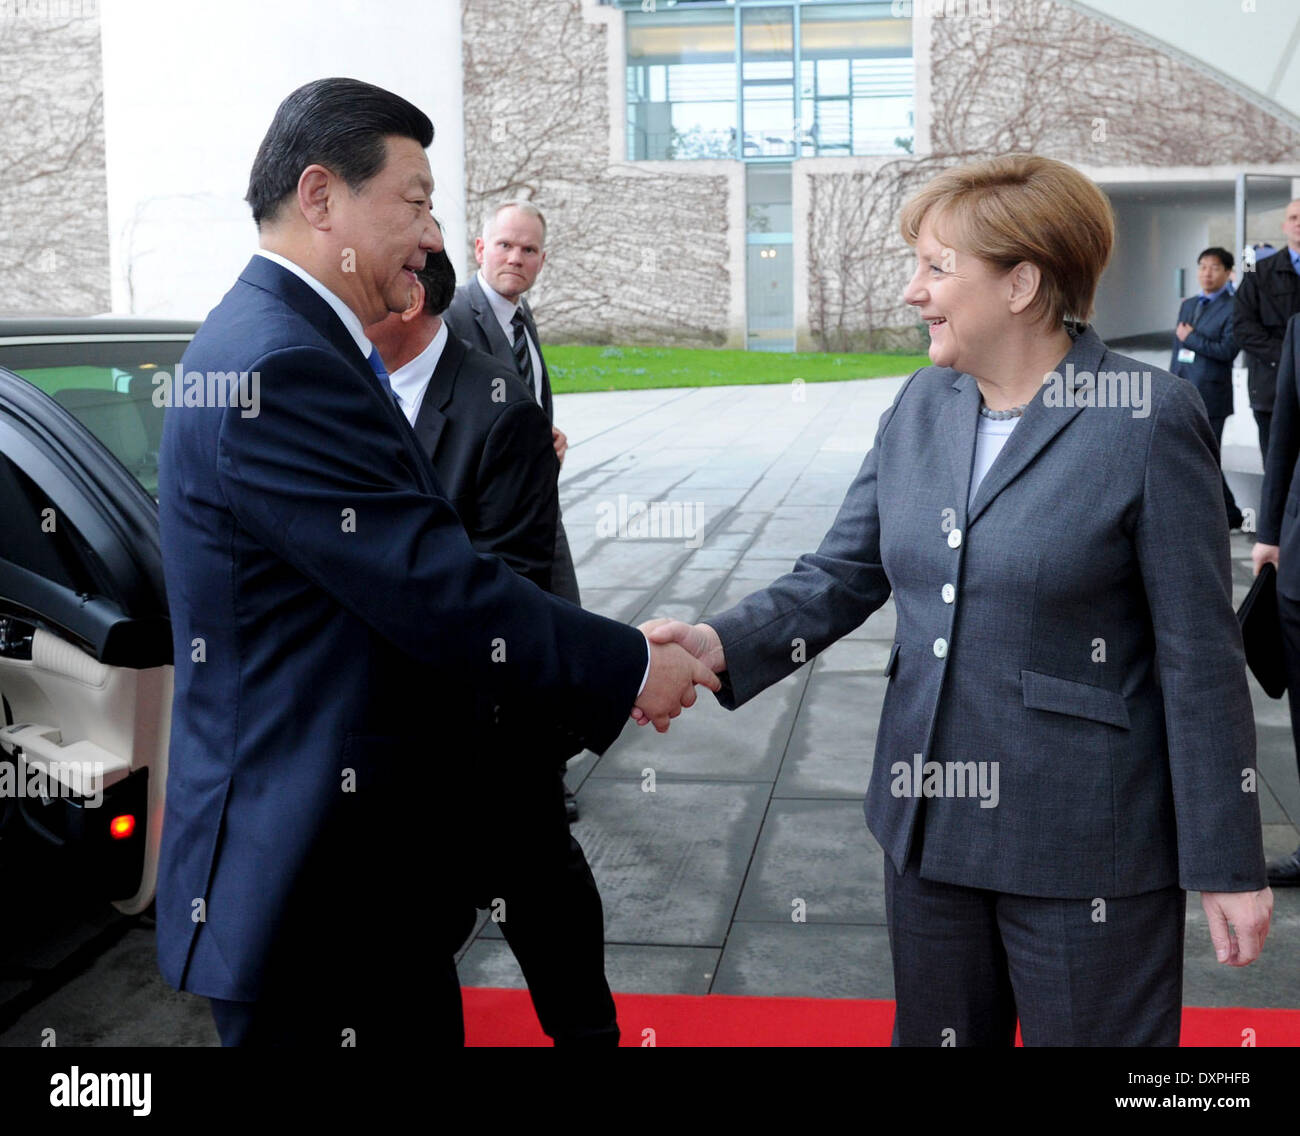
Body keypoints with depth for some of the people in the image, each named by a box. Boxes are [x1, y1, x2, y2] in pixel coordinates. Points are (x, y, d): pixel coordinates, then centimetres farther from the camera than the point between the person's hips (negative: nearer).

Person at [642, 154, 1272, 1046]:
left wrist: (1228, 863, -9)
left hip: (1085, 846, -5)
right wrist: (725, 644, -13)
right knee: (935, 1029, 20)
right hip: (929, 827, 6)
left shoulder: (1147, 420, -13)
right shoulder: (921, 406, 4)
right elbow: (844, 573, 5)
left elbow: (1198, 656, -12)